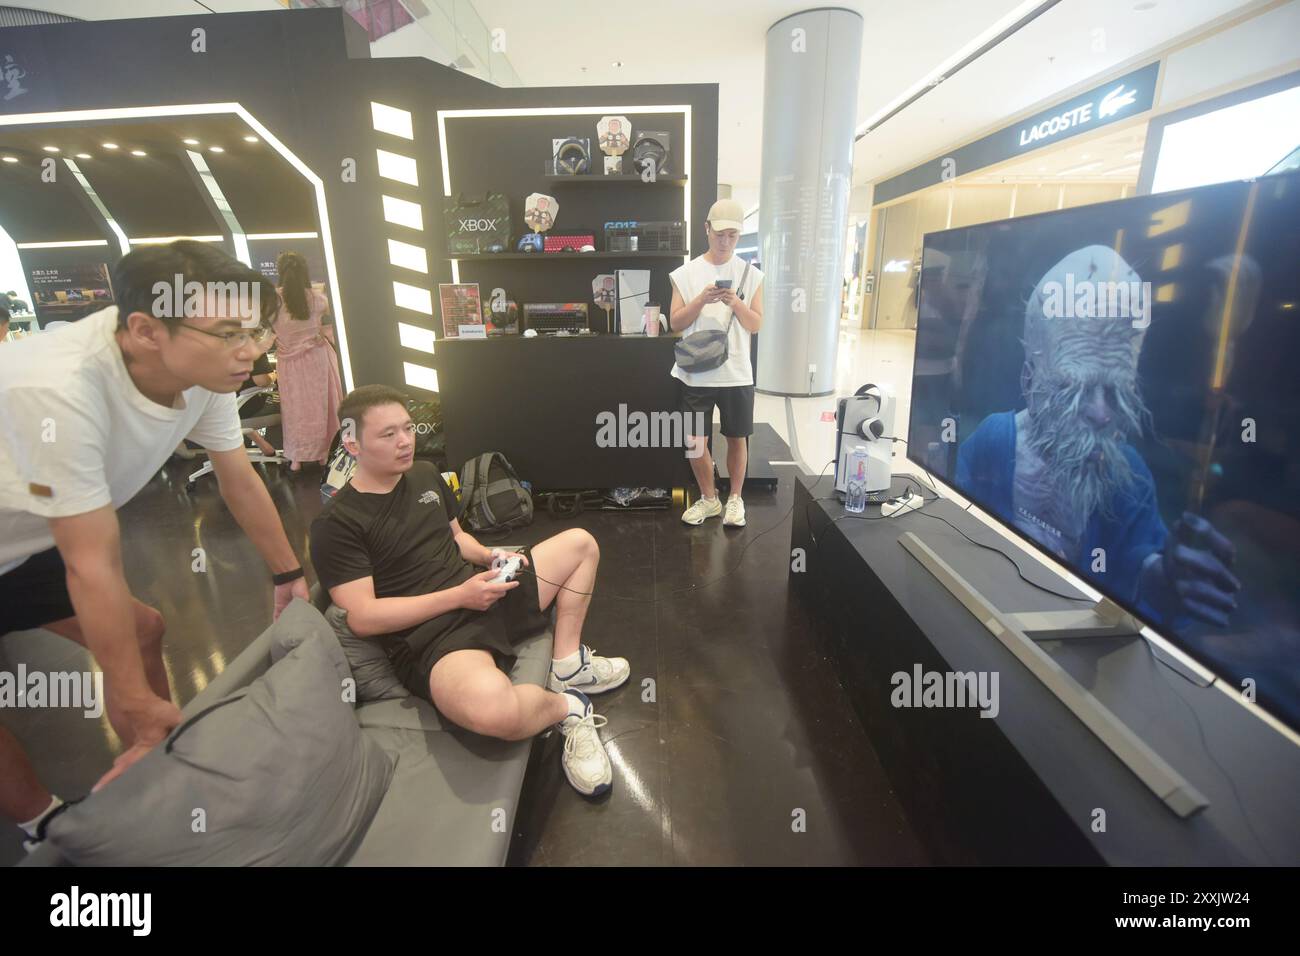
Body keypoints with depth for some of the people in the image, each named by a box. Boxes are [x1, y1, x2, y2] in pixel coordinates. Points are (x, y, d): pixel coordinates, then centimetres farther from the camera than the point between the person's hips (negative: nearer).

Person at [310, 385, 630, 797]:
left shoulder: (425, 474, 12)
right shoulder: (336, 525, -10)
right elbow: (362, 617, -16)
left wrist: (491, 556, 1)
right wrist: (459, 596, -19)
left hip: (484, 596, 8)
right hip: (430, 636, -8)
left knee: (581, 542, 8)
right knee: (492, 709, -41)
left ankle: (568, 666, 6)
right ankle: (567, 706, -5)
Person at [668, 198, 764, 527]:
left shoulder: (751, 274, 3)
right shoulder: (685, 273, 2)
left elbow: (756, 325, 1)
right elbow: (675, 323, -1)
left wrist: (736, 303, -16)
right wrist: (701, 300, -16)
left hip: (736, 374, 0)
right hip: (695, 374, 0)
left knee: (737, 438, 9)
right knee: (696, 441, 5)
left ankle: (735, 498, 27)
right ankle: (709, 499, 25)